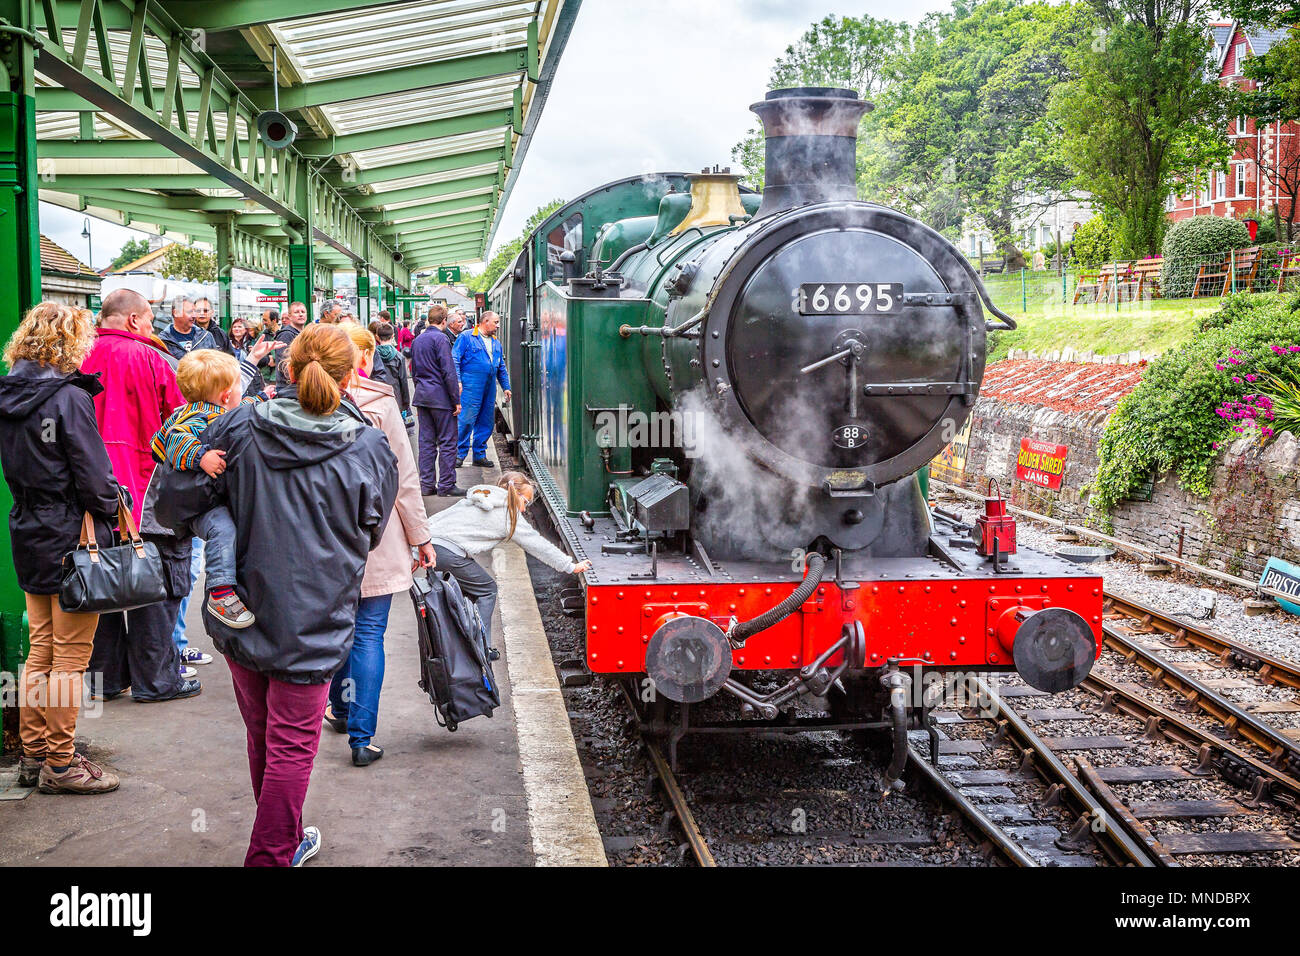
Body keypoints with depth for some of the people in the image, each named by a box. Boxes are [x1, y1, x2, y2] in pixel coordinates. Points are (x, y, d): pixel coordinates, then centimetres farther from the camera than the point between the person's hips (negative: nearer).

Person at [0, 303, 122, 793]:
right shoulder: (68, 399, -17)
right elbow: (94, 476, -17)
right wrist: (112, 517, -1)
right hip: (73, 537, -8)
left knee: (41, 651, 16)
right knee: (70, 656, 2)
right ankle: (60, 764, 9)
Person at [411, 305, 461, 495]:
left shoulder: (417, 340, 13)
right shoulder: (440, 338, -12)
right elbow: (448, 372, -15)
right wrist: (456, 400, -11)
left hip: (421, 396, 8)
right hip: (441, 397, -8)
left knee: (426, 441, 9)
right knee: (447, 442, -1)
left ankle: (426, 484, 11)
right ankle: (446, 485, 0)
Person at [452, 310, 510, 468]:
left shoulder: (496, 343, 21)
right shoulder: (467, 337, 0)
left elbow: (502, 368, 25)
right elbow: (455, 359, -5)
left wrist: (506, 387, 17)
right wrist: (457, 380, -15)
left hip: (490, 386, 7)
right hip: (471, 384, -7)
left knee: (486, 421, 7)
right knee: (467, 419, -10)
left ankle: (479, 455, 16)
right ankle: (459, 454, -3)